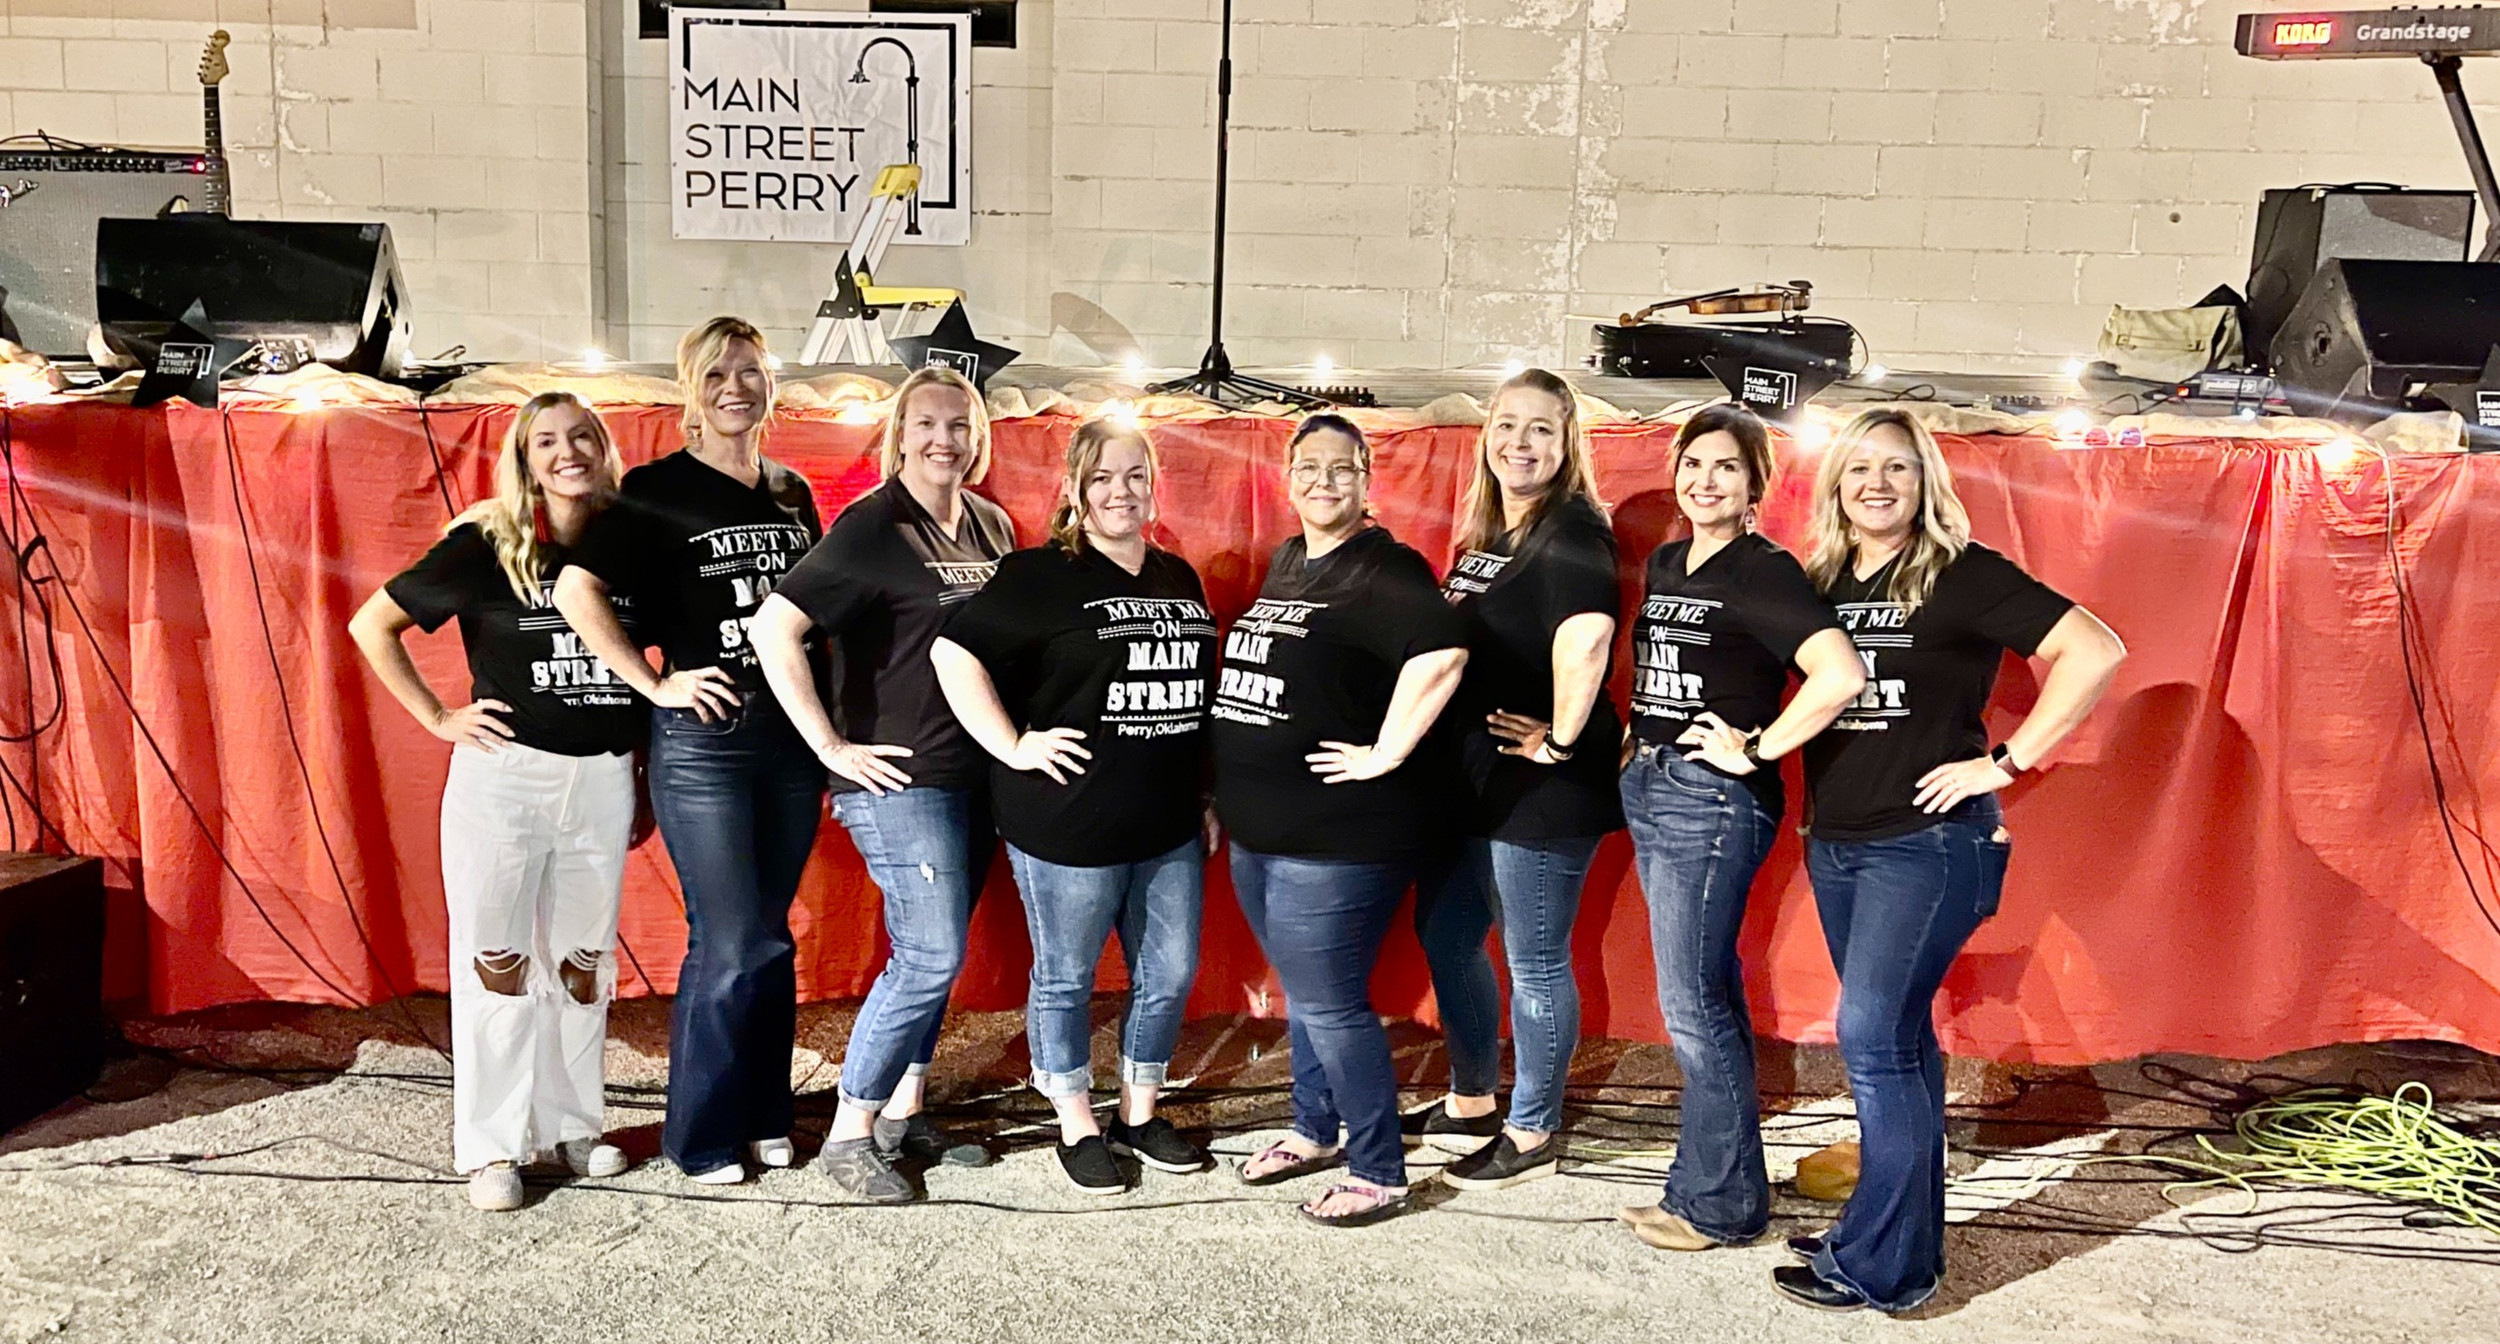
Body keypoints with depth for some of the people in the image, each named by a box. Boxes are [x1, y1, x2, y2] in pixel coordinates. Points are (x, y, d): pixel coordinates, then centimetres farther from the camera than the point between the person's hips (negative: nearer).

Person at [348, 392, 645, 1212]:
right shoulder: (486, 546, -5)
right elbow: (371, 625, 2)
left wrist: (649, 775, 10)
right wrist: (438, 719, -4)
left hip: (603, 780, 3)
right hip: (504, 775, -3)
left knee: (584, 961, 12)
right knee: (496, 960, 2)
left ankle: (576, 1126, 26)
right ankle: (493, 1147, 12)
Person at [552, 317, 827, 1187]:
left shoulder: (793, 493, 12)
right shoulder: (659, 490, -6)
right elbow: (578, 587, -15)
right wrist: (654, 685, -14)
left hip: (792, 736, 5)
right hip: (704, 738, -5)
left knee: (766, 936, 13)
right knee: (733, 946, -3)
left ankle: (761, 1115, 27)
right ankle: (699, 1136, 14)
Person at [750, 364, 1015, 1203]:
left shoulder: (992, 527, 10)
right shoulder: (871, 527, -11)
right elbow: (775, 627, -18)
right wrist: (831, 746, -17)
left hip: (973, 772, 7)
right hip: (901, 779, -7)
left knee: (931, 951, 14)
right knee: (931, 955, -7)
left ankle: (902, 1115, 28)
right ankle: (848, 1137, 6)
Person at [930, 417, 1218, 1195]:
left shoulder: (1179, 579, 12)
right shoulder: (1041, 576, -8)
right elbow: (954, 651, -14)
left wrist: (1207, 796, 18)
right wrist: (1014, 747, -16)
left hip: (1170, 826, 6)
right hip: (1070, 827, -6)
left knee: (1170, 975, 13)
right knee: (1066, 978, 8)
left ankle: (1139, 1117, 32)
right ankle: (1077, 1129, 26)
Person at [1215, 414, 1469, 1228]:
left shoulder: (1381, 570, -16)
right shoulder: (1285, 563, 12)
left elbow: (1443, 651, -33)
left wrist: (1383, 755, -26)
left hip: (1336, 839, -9)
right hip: (1258, 830, 9)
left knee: (1329, 1006, -1)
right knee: (1302, 994, 22)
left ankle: (1377, 1174, 14)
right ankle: (1315, 1132, 39)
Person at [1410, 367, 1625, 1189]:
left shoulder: (1570, 532, -16)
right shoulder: (1486, 534, 12)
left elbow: (1586, 637, -35)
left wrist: (1561, 737, -25)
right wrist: (1445, 749, 15)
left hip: (1542, 787, -10)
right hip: (1468, 777, 10)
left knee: (1535, 960, 4)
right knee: (1444, 937, 19)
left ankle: (1533, 1136, 21)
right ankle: (1470, 1105, 37)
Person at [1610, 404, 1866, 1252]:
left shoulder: (1764, 572, -13)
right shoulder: (1663, 564, 12)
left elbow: (1841, 676, -27)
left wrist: (1757, 750, -19)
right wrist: (1640, 744, 13)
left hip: (1713, 798, -8)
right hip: (1648, 788, 8)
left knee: (1693, 1002, -3)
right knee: (1708, 993, 15)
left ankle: (1721, 1203, 11)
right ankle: (1718, 1178, 26)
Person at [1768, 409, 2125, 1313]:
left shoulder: (1963, 576, -9)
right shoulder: (1821, 583, 9)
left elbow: (2095, 652, -16)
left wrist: (2004, 764, -17)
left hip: (1928, 842, -6)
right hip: (1834, 844, 7)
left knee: (1873, 1040, -8)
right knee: (1896, 1042, 14)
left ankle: (1879, 1268, 3)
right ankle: (1906, 1237, 26)